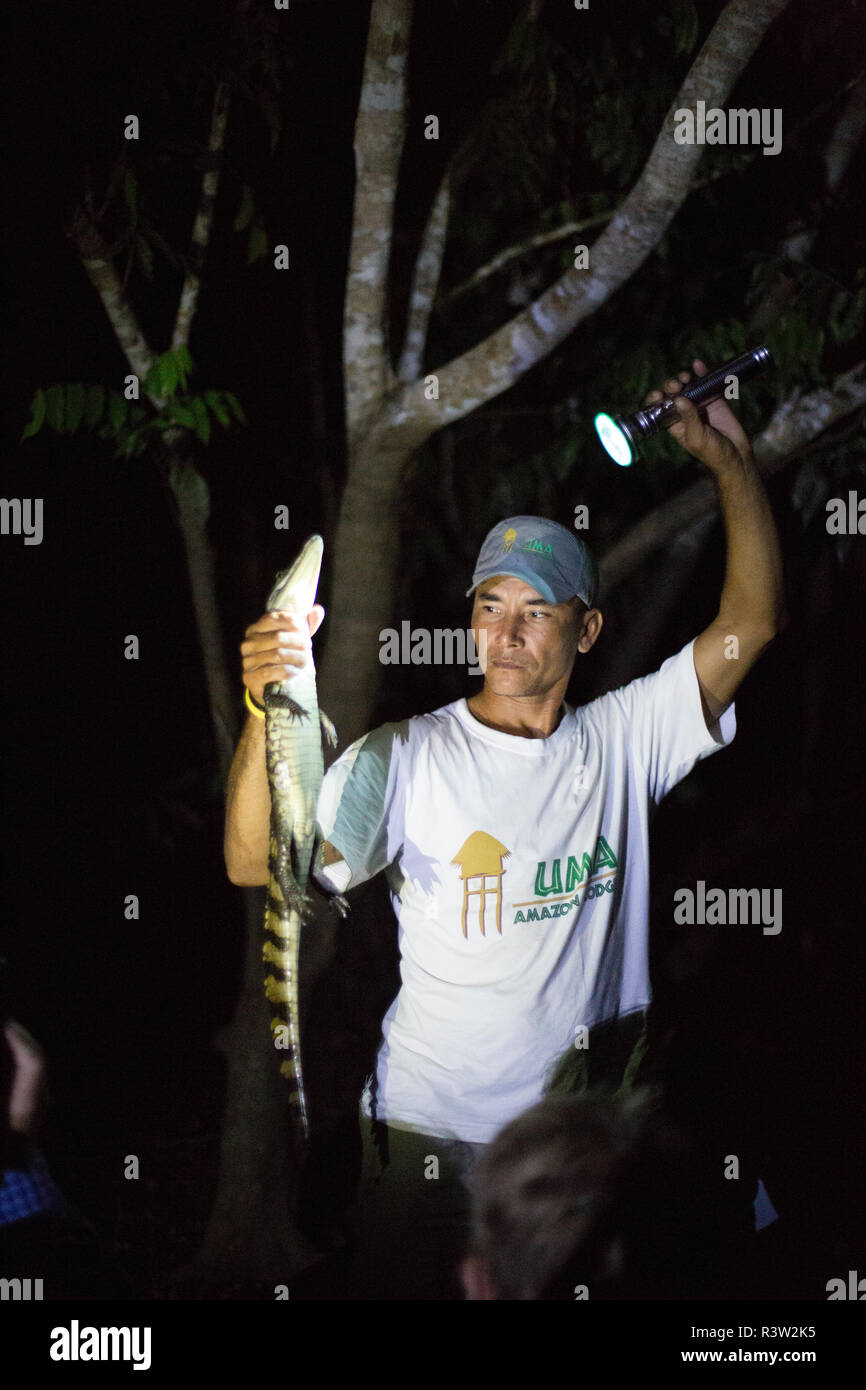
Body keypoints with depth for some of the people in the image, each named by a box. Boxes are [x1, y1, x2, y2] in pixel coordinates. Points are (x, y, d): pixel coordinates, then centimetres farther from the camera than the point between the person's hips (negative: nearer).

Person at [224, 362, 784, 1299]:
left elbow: (750, 623, -1)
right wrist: (263, 715, -35)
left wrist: (728, 459, -6)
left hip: (586, 1135, 3)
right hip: (435, 1133, -3)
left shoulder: (622, 744, 1)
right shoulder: (407, 757, -10)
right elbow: (255, 864, -20)